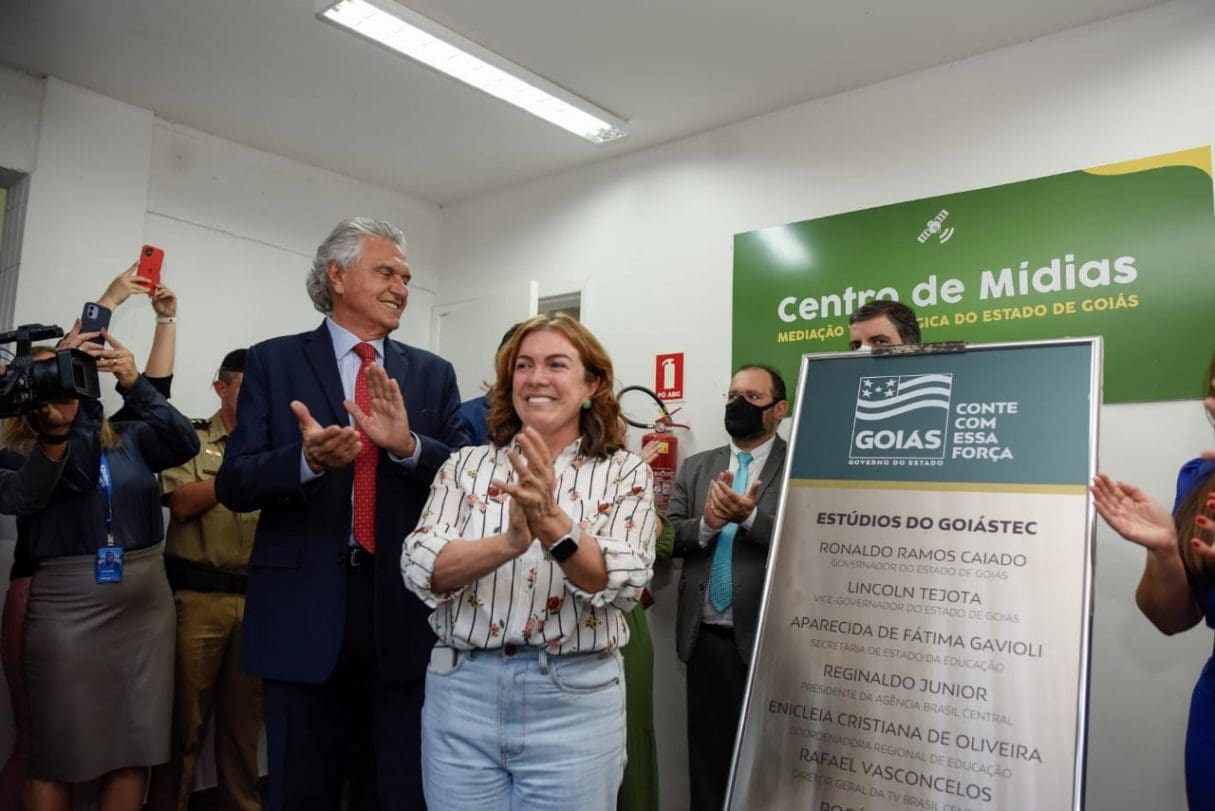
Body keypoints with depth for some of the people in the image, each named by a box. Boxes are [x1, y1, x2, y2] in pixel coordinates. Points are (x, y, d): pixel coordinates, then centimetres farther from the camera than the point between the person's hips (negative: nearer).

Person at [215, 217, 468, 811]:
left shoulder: (433, 374, 7)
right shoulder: (274, 361, 2)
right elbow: (233, 485, -4)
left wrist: (408, 445, -20)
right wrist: (307, 458, -24)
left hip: (403, 612, 2)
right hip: (303, 611, -1)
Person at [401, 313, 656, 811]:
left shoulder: (626, 473, -1)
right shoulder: (465, 465, 3)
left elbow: (622, 586, -12)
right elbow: (420, 569, -8)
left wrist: (552, 523, -29)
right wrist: (508, 542, -25)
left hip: (573, 701, -1)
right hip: (461, 693, 2)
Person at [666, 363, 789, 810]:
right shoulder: (696, 467, 11)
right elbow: (668, 538, 4)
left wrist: (750, 517, -29)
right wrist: (706, 524, -16)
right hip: (706, 638, 4)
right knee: (707, 756, 16)